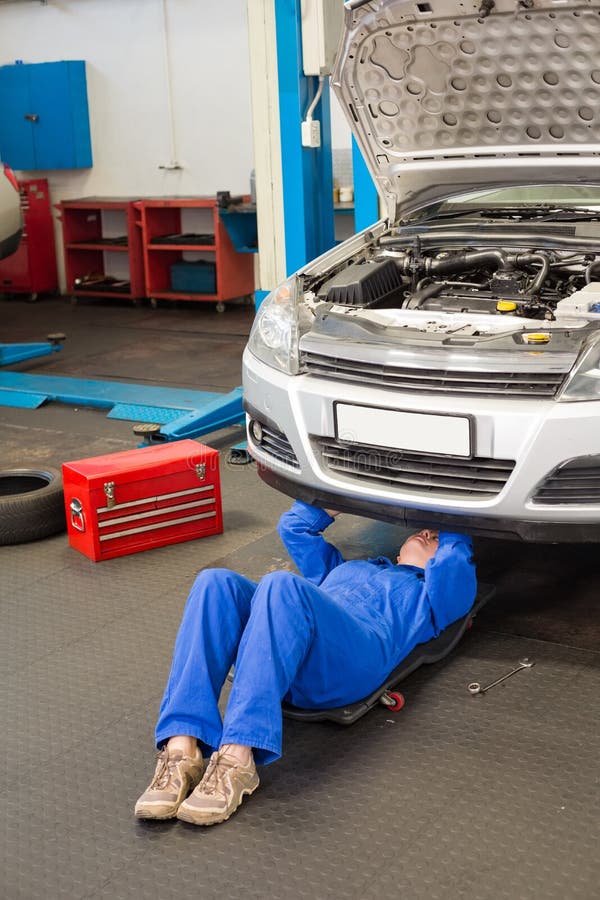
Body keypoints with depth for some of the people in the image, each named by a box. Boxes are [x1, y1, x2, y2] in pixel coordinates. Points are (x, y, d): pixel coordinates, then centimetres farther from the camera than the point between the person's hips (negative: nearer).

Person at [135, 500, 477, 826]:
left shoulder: (432, 594, 32)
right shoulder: (344, 566, 47)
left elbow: (455, 560, 11)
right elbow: (296, 525, 51)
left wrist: (449, 536, 29)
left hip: (357, 656, -5)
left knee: (282, 585, -35)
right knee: (216, 583, -25)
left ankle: (237, 759, -46)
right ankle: (181, 749, -38)